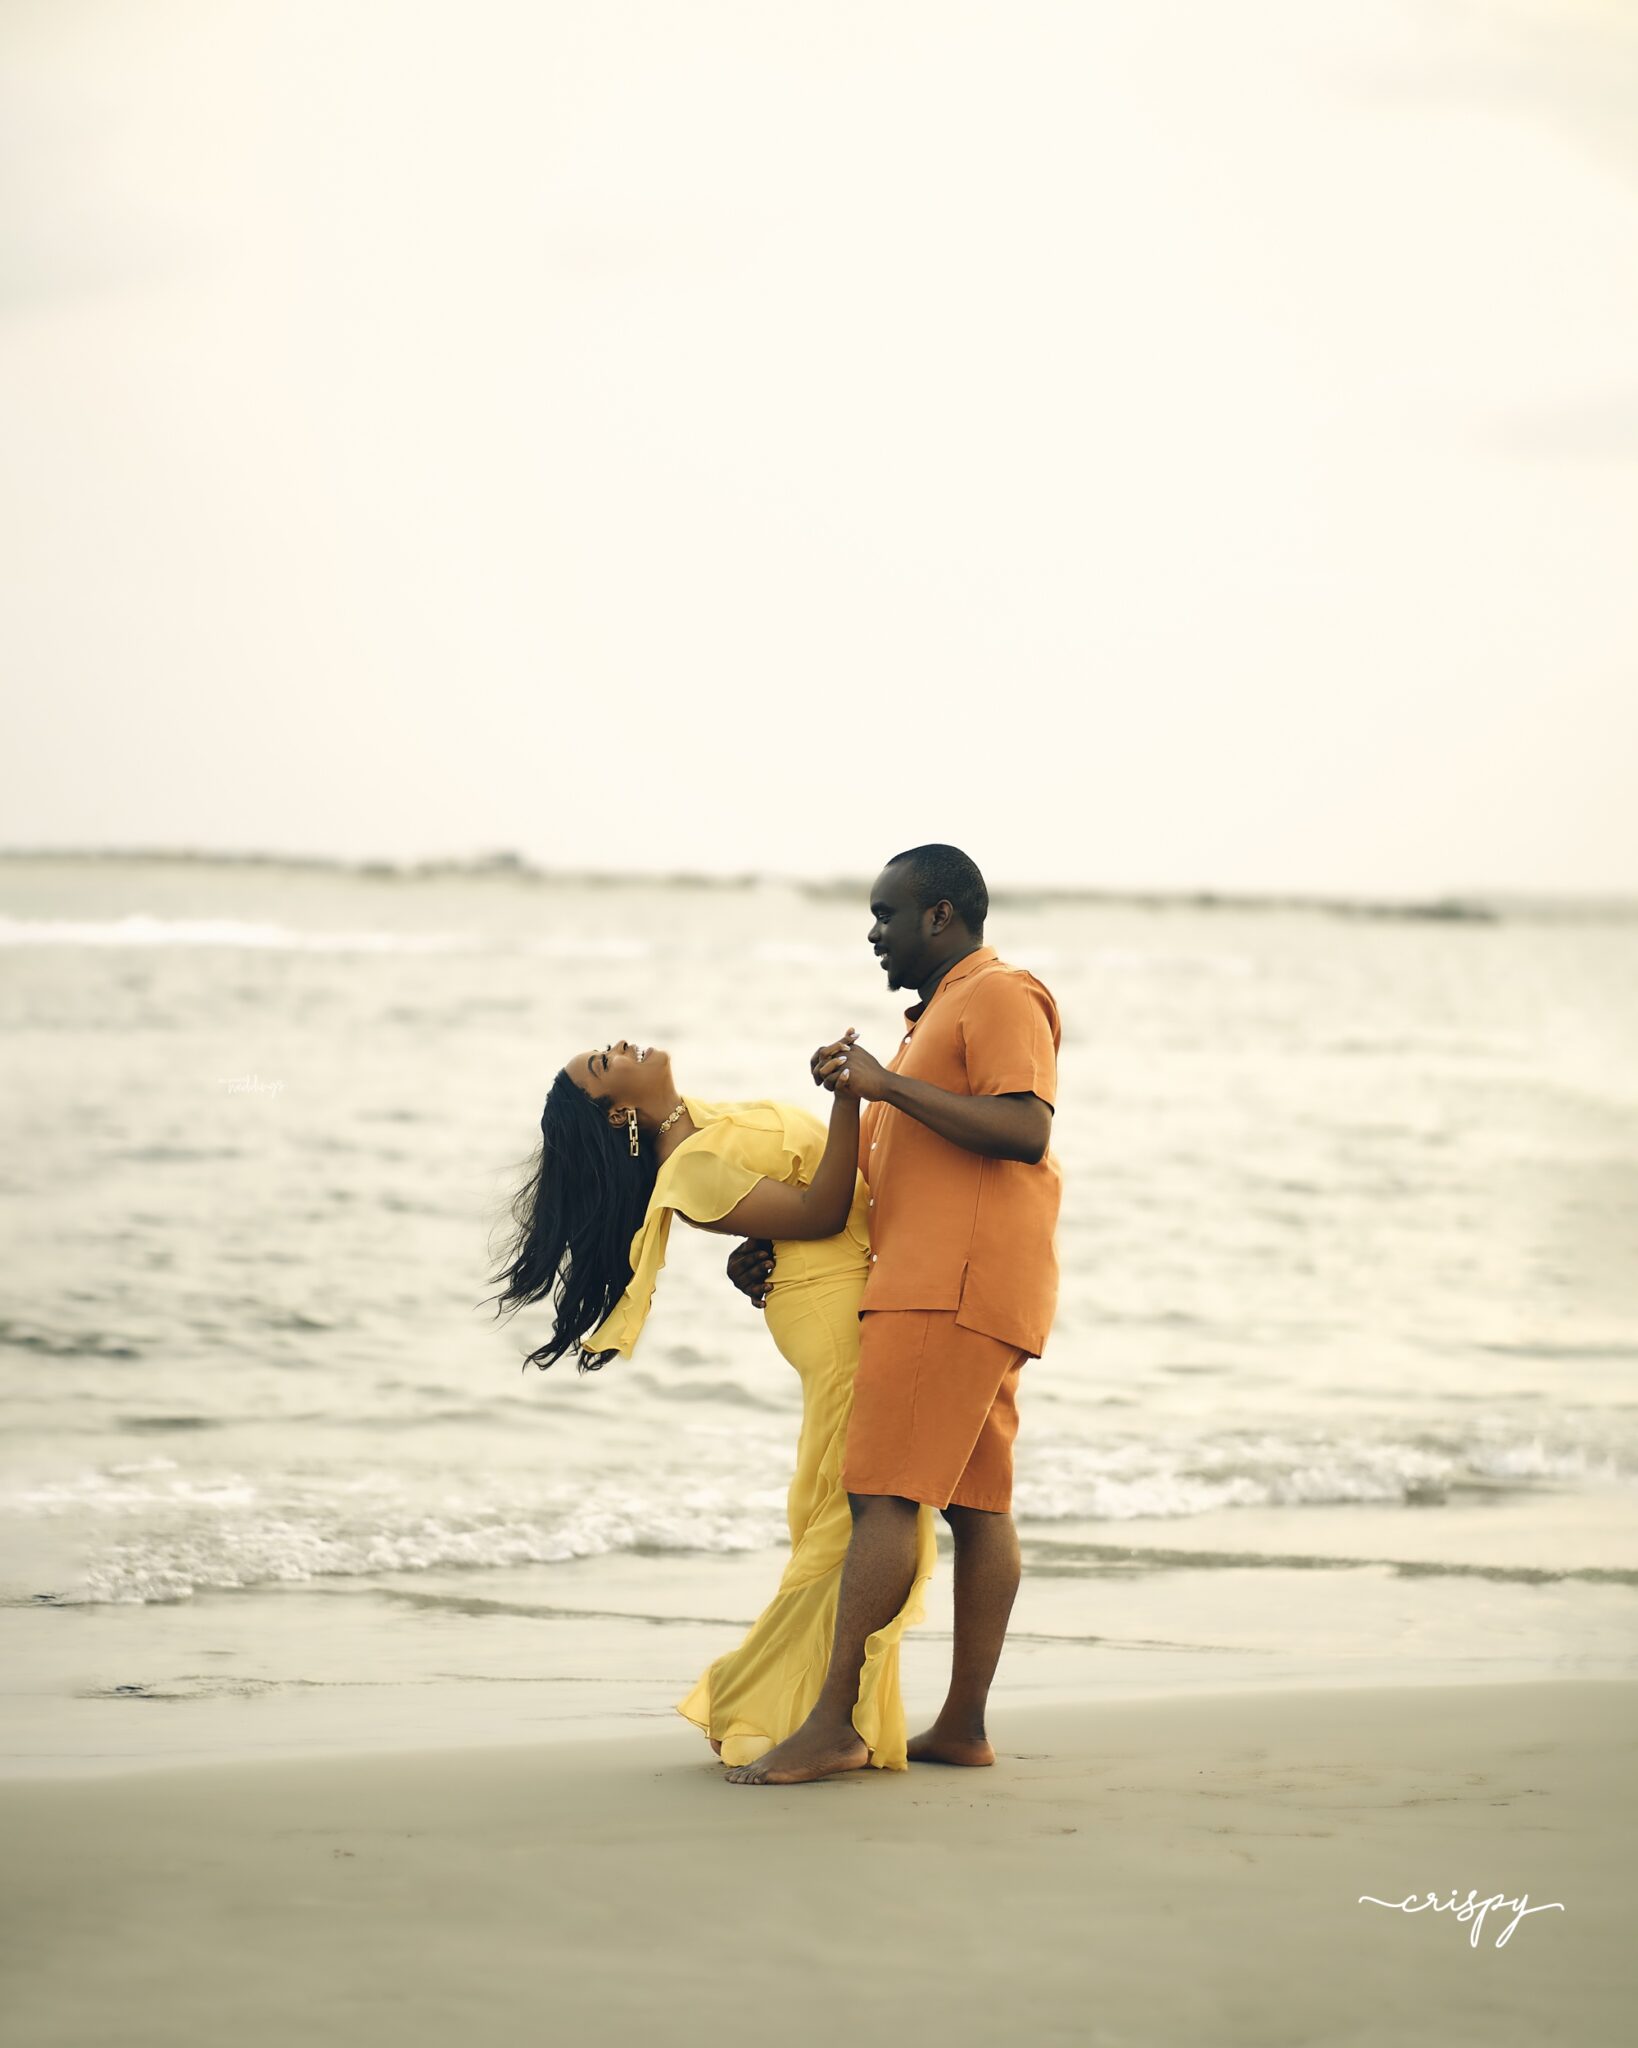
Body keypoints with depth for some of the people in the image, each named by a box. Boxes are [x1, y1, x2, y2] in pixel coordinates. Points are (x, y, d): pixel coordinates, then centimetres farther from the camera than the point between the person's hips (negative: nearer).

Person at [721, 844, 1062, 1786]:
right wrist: (775, 1247, 15)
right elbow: (869, 1175, 26)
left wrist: (888, 1083, -19)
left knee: (884, 1496, -13)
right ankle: (965, 1725, 7)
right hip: (946, 1290, 10)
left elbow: (1026, 1131, -19)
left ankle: (830, 1725, -16)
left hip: (954, 1284, -10)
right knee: (977, 1504, 7)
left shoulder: (1000, 995, -4)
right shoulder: (937, 1019, 27)